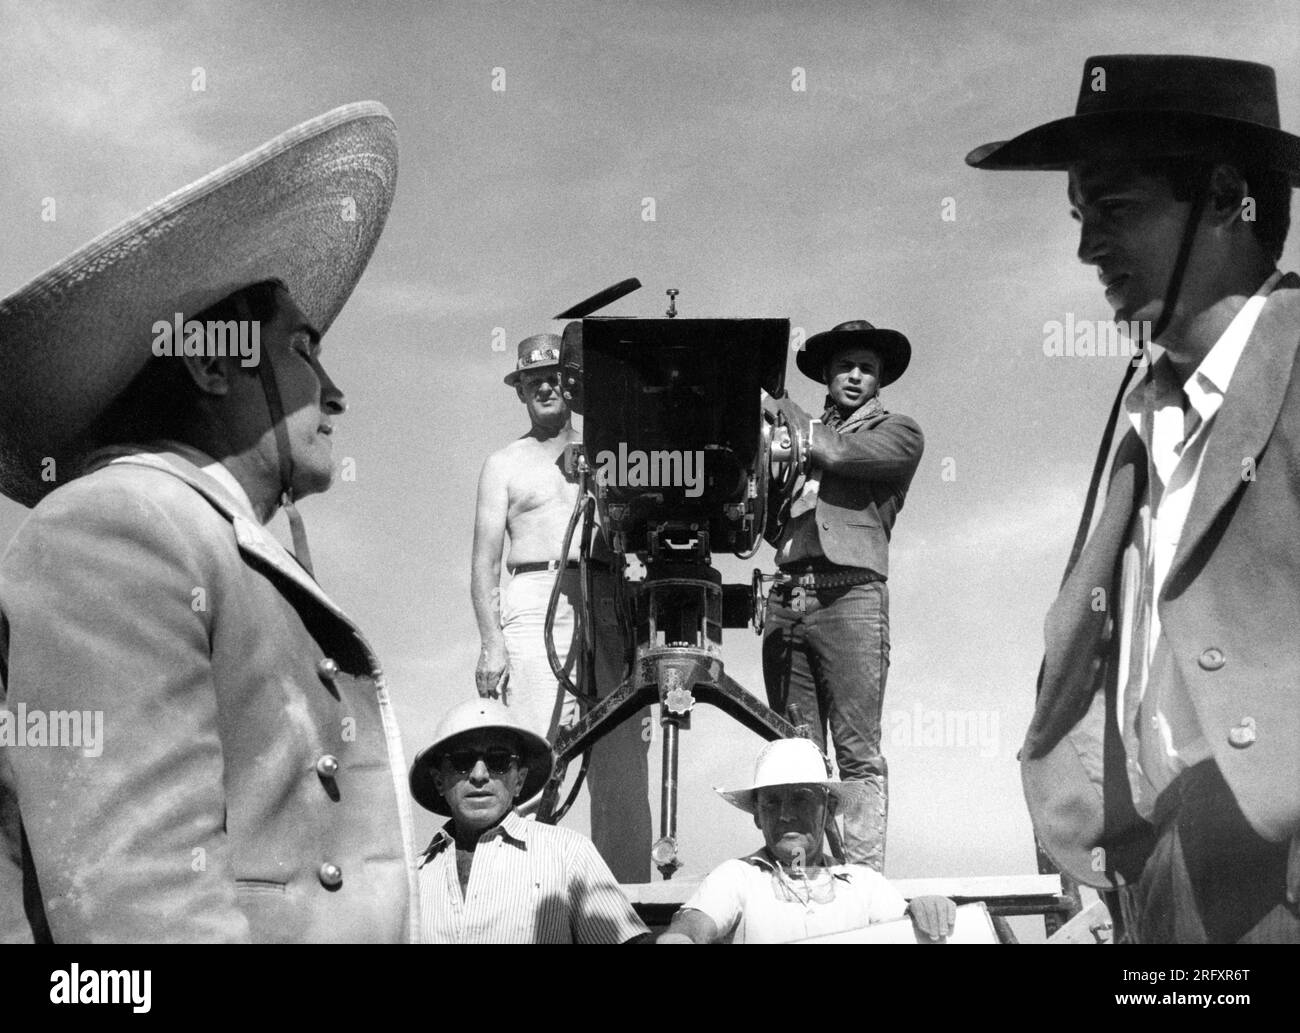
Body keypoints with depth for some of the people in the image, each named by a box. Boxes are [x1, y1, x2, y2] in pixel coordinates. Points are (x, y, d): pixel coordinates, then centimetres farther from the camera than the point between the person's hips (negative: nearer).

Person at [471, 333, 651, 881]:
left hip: (609, 606, 2)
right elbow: (485, 561, 8)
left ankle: (626, 892, -3)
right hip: (535, 602, -2)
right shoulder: (505, 464, 16)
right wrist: (490, 642, -6)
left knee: (622, 768, -5)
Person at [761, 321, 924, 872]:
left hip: (850, 594, -4)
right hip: (787, 598, 5)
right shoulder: (803, 432, 25)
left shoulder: (897, 432, 11)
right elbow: (768, 525, 20)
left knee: (858, 754, -8)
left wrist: (775, 405, 7)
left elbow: (836, 454, -8)